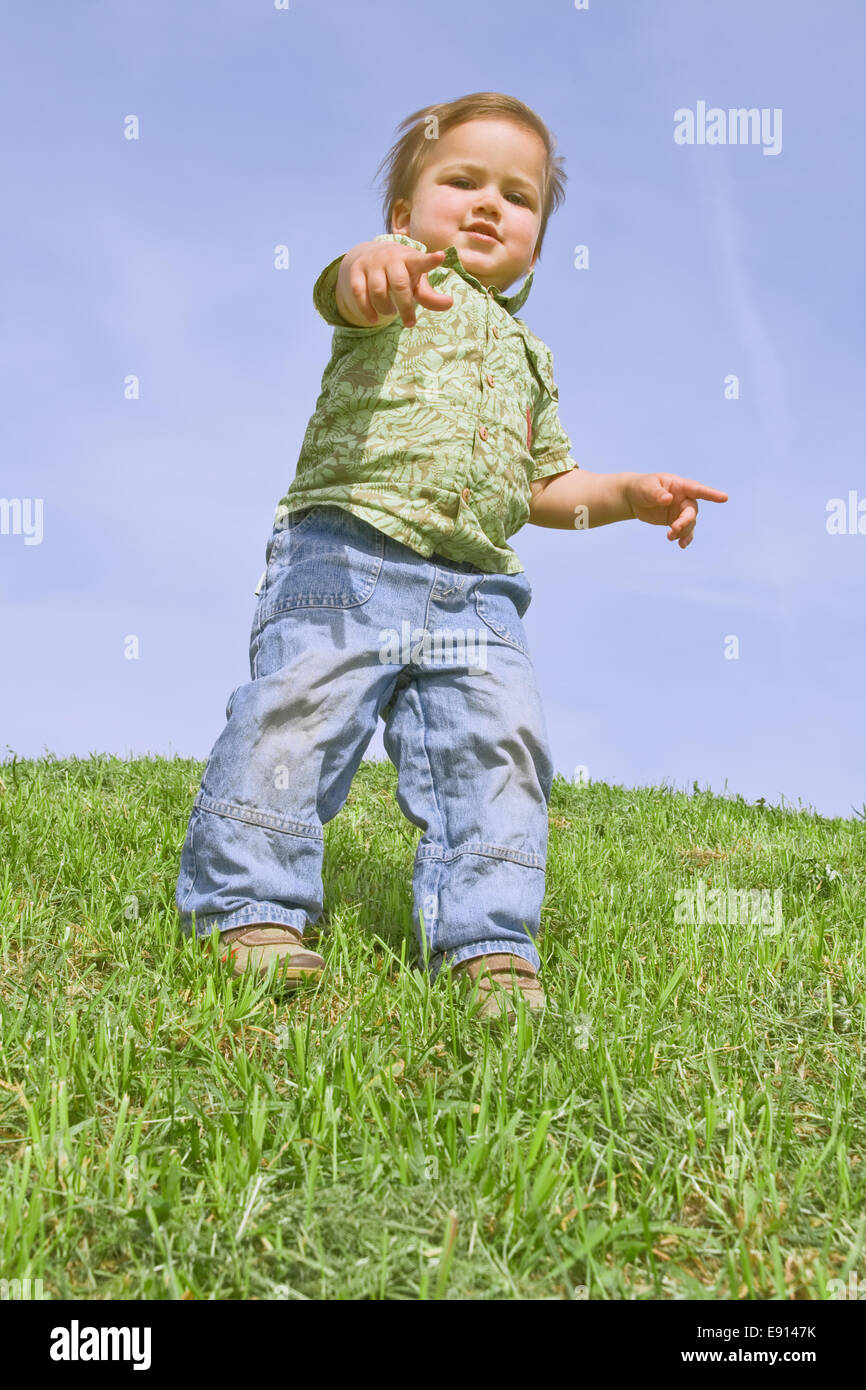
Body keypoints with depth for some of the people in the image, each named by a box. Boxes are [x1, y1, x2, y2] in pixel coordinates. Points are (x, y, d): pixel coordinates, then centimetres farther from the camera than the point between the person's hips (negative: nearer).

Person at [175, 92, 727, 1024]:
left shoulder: (527, 356, 28)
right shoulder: (400, 277, 8)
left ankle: (489, 948, 0)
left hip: (475, 589, 5)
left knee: (499, 745, -6)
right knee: (297, 712, -17)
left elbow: (541, 484, 33)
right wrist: (372, 266, -45)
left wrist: (626, 493, 15)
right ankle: (252, 907, -4)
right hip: (346, 553, -5)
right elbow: (347, 290, -19)